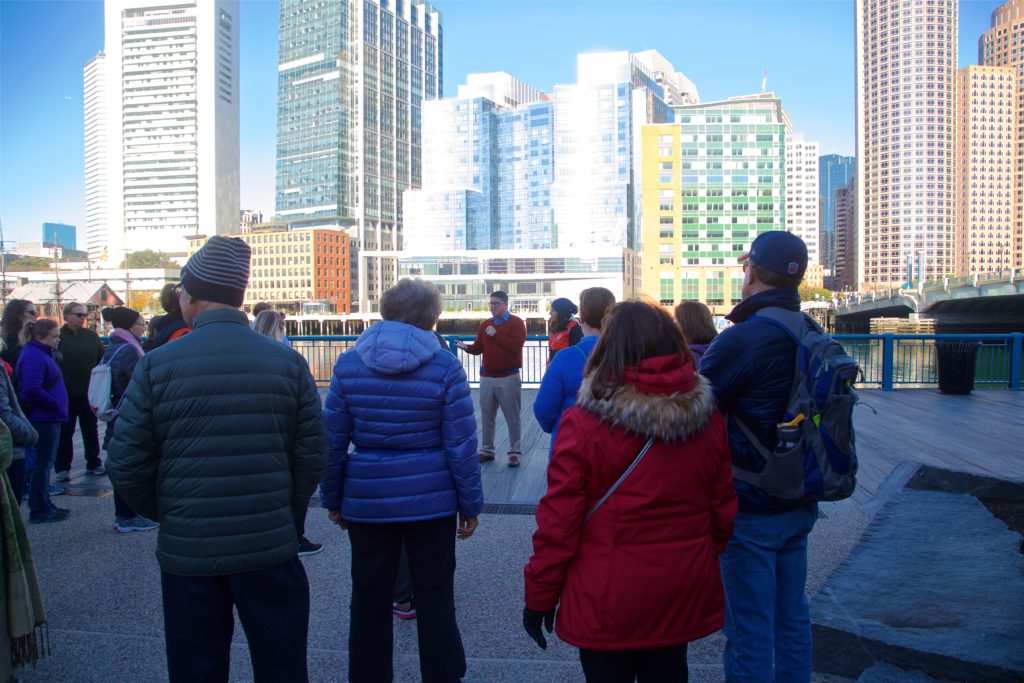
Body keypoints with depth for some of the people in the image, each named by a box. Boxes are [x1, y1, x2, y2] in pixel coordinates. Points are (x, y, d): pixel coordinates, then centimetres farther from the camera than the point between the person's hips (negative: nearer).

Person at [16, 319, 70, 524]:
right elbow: (32, 390, -27)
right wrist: (57, 405, -19)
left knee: (45, 463, 16)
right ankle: (39, 510, 6)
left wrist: (59, 406, 11)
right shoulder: (34, 357, -18)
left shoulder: (41, 354, 15)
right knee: (42, 464, -2)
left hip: (48, 417, 10)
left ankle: (44, 505, 26)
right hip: (43, 418, -10)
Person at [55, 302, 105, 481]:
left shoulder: (91, 336, 7)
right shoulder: (58, 336, -5)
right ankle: (62, 468, 13)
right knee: (65, 431, 5)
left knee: (91, 429, 12)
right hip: (66, 393, -3)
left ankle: (94, 464, 22)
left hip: (89, 392, 4)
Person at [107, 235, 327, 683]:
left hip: (186, 551, 0)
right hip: (270, 547, 1)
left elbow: (126, 466, -6)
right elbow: (311, 456, -3)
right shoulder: (288, 363, -4)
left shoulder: (157, 365, -7)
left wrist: (166, 514, 11)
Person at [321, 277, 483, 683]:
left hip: (366, 503, 2)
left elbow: (332, 441, 0)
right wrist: (470, 504, 1)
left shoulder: (348, 365, -2)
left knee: (369, 603, 15)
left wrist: (332, 498, 11)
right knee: (436, 601, 12)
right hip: (431, 502, -1)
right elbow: (461, 444, -7)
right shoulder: (445, 367, -8)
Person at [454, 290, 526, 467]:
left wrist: (496, 334, -17)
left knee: (512, 417, 1)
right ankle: (487, 451, 20)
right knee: (486, 416, 10)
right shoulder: (485, 325, 13)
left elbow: (516, 345, -20)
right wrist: (466, 347, -14)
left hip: (509, 378, -5)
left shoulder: (516, 322, -5)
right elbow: (478, 348, 7)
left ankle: (515, 453, 10)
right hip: (487, 377, 5)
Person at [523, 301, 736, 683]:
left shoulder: (584, 424, -18)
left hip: (607, 604, -4)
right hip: (682, 598, 5)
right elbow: (723, 510, 4)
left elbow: (557, 522, -16)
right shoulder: (708, 419, -3)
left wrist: (539, 596, -4)